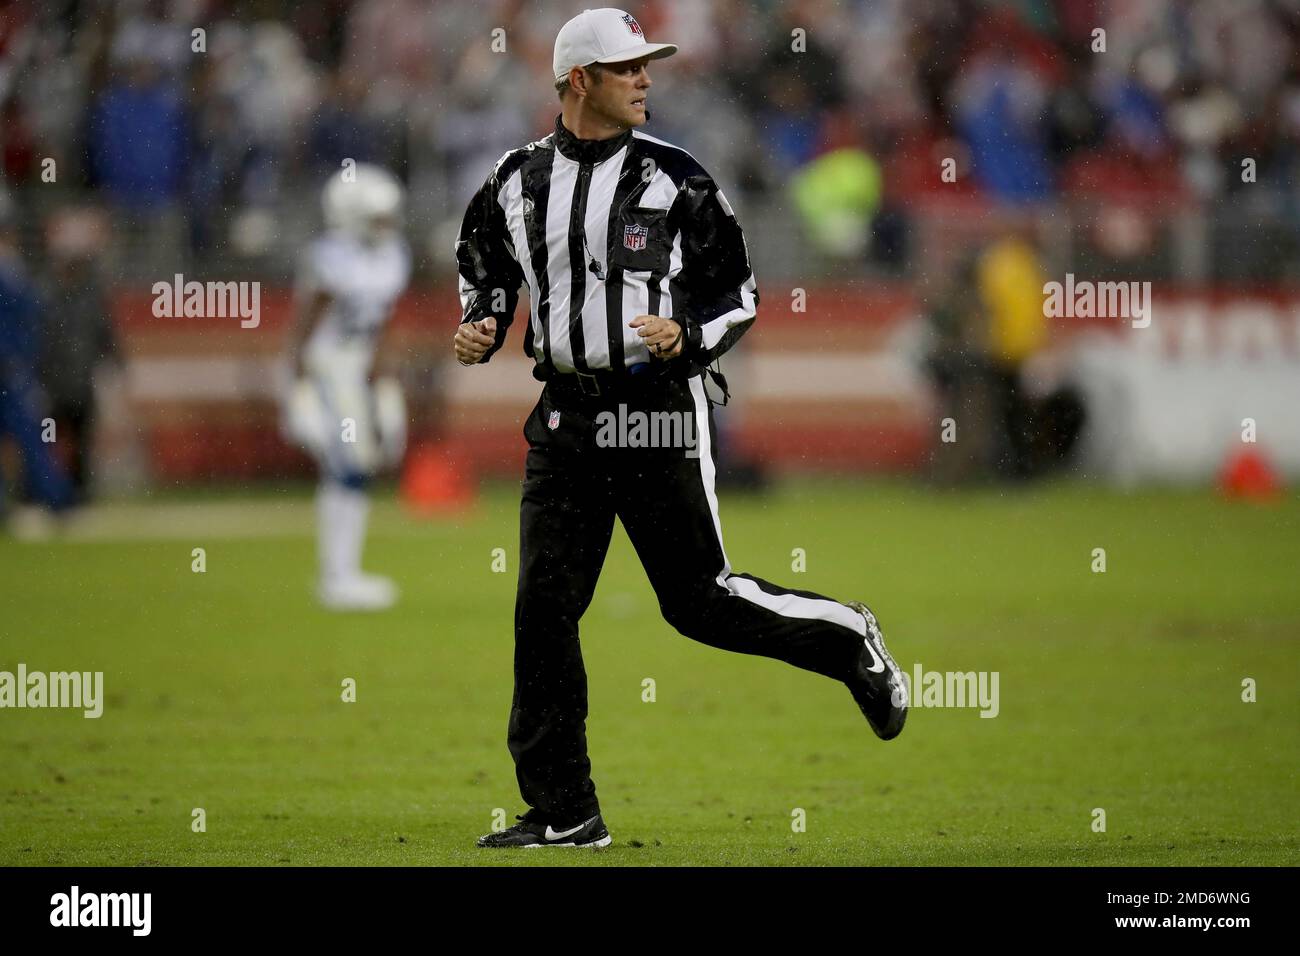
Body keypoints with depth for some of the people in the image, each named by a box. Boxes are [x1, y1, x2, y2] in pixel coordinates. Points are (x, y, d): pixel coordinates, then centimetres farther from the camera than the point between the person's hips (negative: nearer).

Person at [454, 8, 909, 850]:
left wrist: (687, 334, -18)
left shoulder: (676, 179, -4)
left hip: (661, 409, -4)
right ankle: (563, 812, 6)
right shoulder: (517, 182, 5)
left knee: (699, 599, -3)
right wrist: (482, 330, 2)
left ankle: (846, 639, 25)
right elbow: (485, 267, 22)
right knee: (544, 606, -1)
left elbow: (740, 294, 1)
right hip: (566, 416, 4)